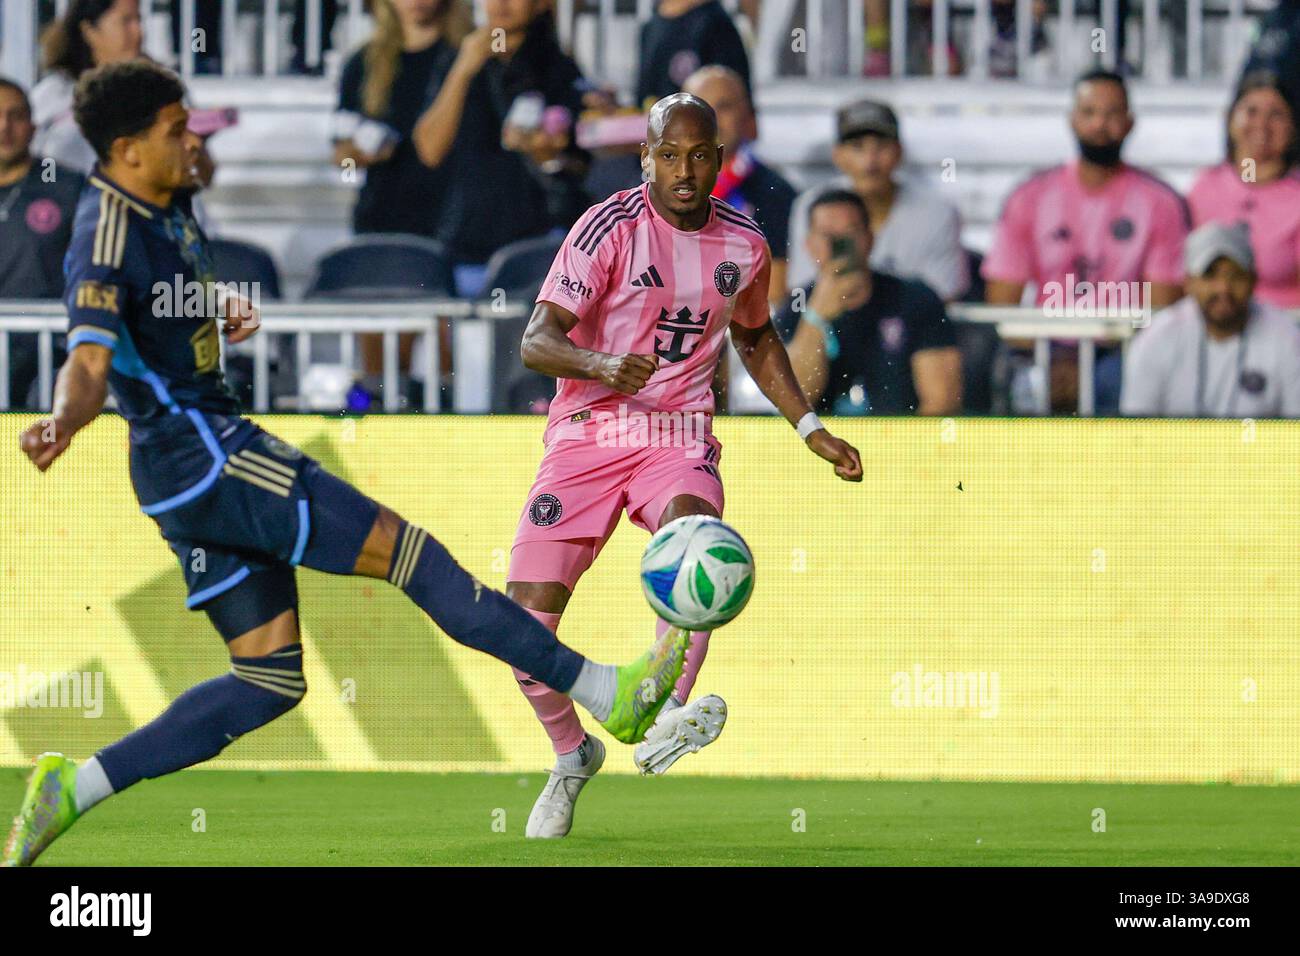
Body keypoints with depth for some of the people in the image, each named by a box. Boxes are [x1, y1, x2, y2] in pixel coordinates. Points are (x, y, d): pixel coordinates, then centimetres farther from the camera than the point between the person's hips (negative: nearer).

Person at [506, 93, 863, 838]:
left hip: (679, 436, 2)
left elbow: (756, 339, 26)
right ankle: (573, 755, 19)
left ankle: (661, 721, -48)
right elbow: (536, 341, -16)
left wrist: (809, 427, 18)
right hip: (588, 434, -2)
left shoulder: (744, 245, 5)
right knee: (525, 621, -9)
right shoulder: (610, 227, -9)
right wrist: (601, 364, -36)